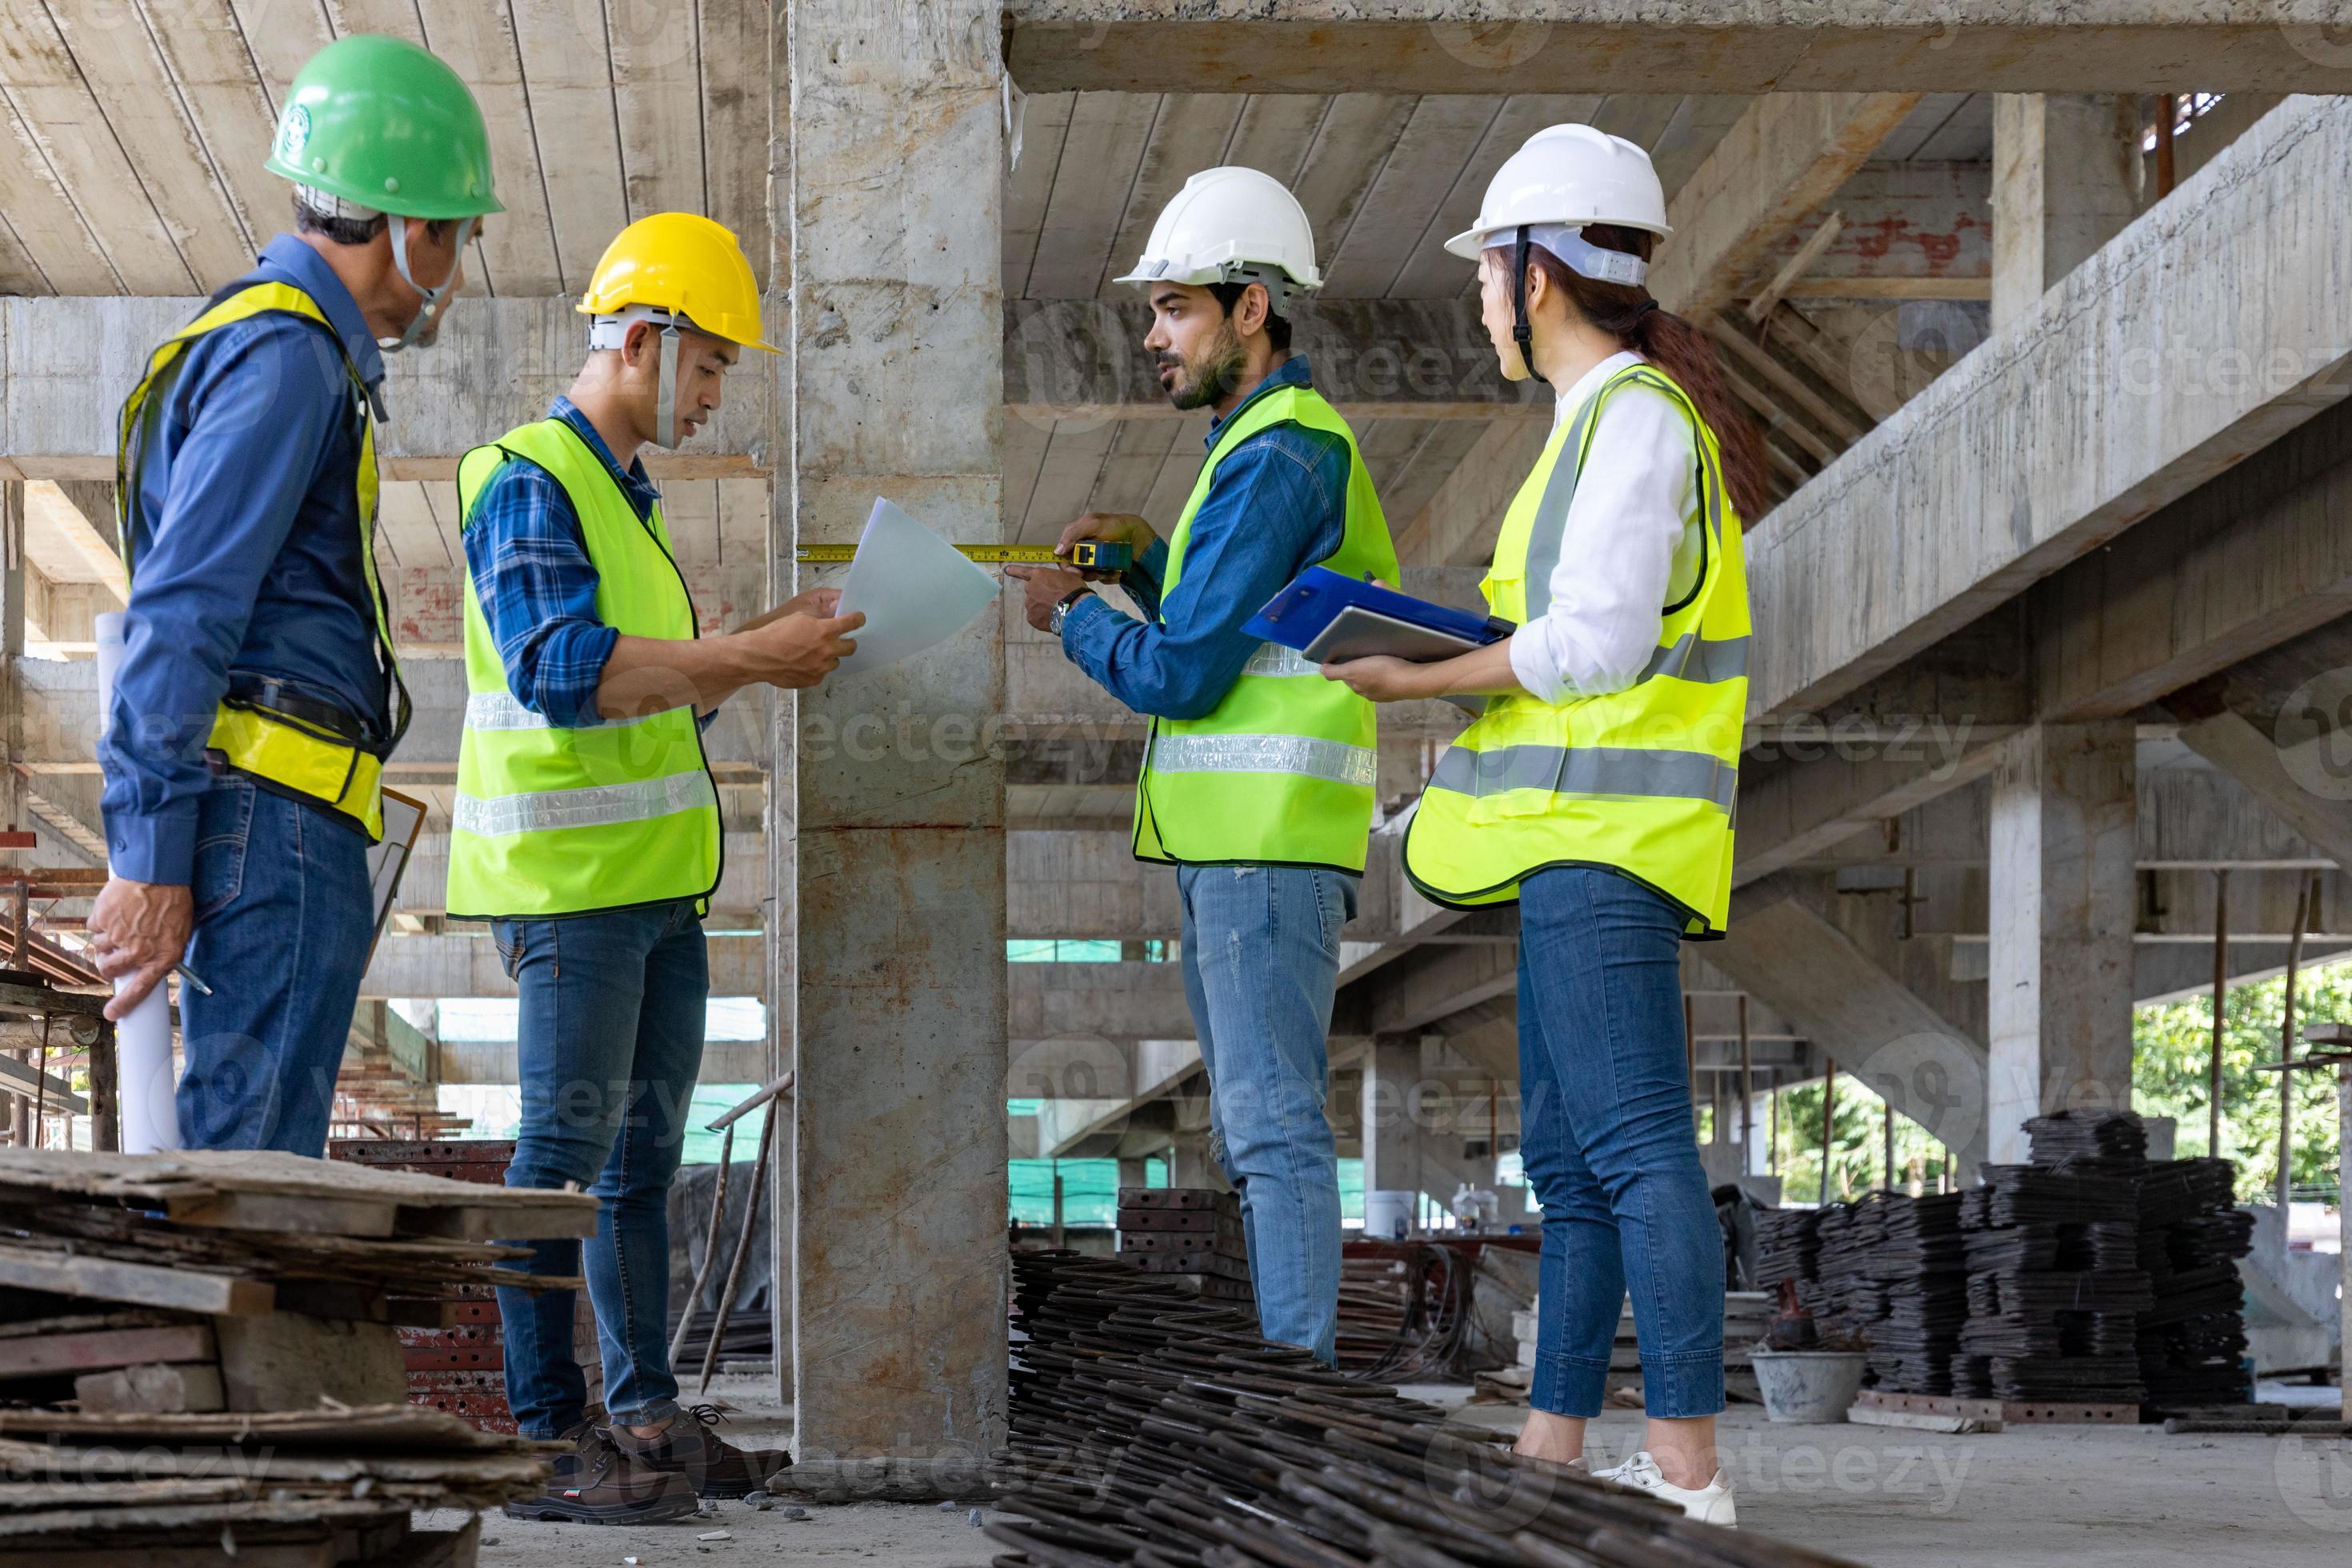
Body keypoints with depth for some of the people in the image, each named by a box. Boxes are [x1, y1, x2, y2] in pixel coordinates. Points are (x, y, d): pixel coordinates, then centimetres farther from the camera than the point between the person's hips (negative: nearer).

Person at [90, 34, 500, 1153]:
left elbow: (190, 610, 25)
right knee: (254, 1158, -13)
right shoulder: (287, 357, -9)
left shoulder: (278, 345, 24)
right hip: (277, 818, -10)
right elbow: (180, 616, -17)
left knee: (243, 1154, 9)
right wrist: (147, 860, -20)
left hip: (272, 827, 10)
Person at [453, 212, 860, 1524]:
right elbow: (564, 670, -24)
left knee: (644, 1157, 11)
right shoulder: (529, 483, -10)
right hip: (571, 877, -10)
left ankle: (647, 1417, 17)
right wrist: (747, 657, -22)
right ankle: (547, 1437, -6)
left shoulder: (622, 492, 21)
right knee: (566, 1155, -8)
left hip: (657, 882, 10)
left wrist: (764, 651, 10)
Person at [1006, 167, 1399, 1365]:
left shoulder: (1277, 457, -15)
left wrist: (1072, 612, -1)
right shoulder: (1292, 437, 19)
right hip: (1227, 837, 11)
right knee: (1252, 1126, 14)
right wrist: (1150, 554, 12)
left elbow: (1179, 673, -17)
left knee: (1274, 1128, -10)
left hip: (1267, 842, -11)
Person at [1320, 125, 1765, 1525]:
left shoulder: (1636, 413, -10)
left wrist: (1425, 677, -9)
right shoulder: (1612, 415, 20)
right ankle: (1555, 1448, 20)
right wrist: (1456, 651, 13)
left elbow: (1596, 641, -17)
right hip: (1576, 834, 11)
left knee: (1635, 1145, -14)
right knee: (1569, 1160, 13)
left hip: (1605, 837, -11)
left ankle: (1688, 1469, -15)